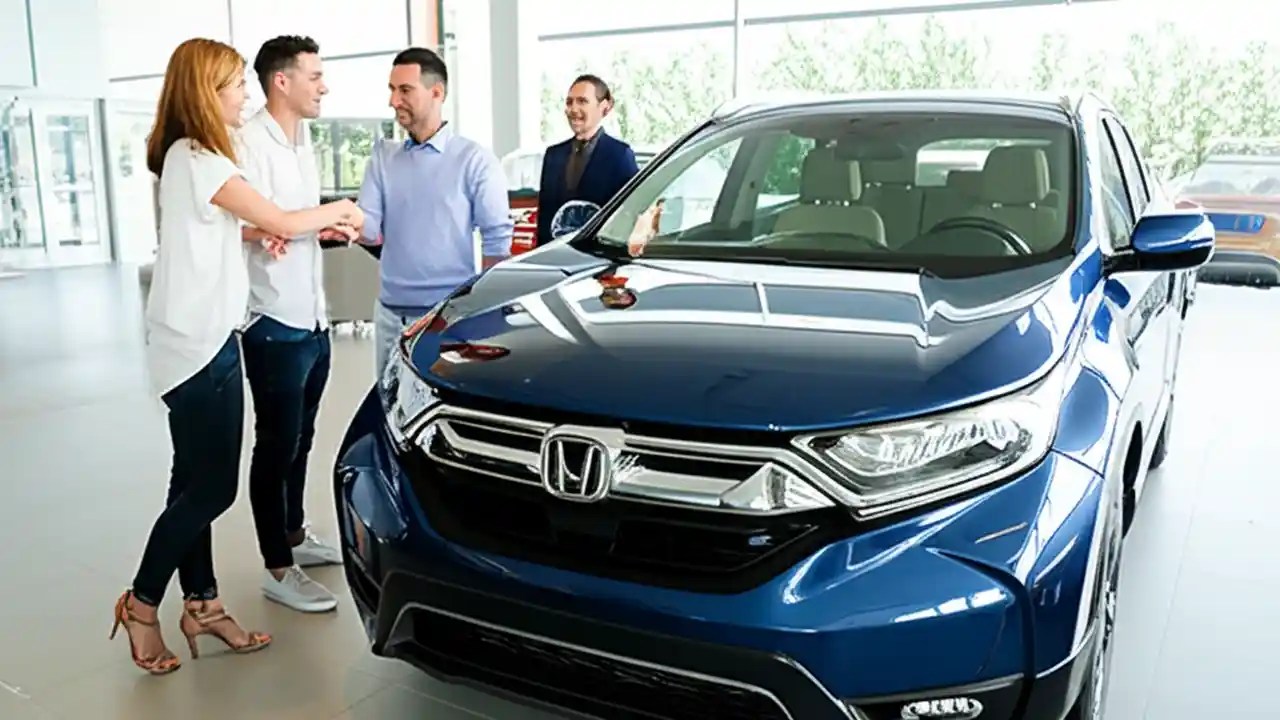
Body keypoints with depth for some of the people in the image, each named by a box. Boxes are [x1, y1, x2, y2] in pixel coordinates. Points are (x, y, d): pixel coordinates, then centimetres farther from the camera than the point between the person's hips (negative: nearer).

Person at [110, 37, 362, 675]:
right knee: (209, 486, 0)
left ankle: (201, 604, 22)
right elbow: (282, 223, -12)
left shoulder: (186, 157, 14)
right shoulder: (198, 160, -15)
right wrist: (337, 210, 6)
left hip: (199, 337, 10)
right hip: (199, 343, -10)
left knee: (198, 483, 13)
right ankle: (143, 603, 16)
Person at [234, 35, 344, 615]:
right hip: (275, 323, -9)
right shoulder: (250, 142, -15)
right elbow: (250, 226, -22)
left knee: (300, 440, 18)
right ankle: (277, 571, 10)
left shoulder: (302, 142, 15)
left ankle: (295, 536, 34)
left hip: (313, 318, 9)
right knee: (276, 446, 0)